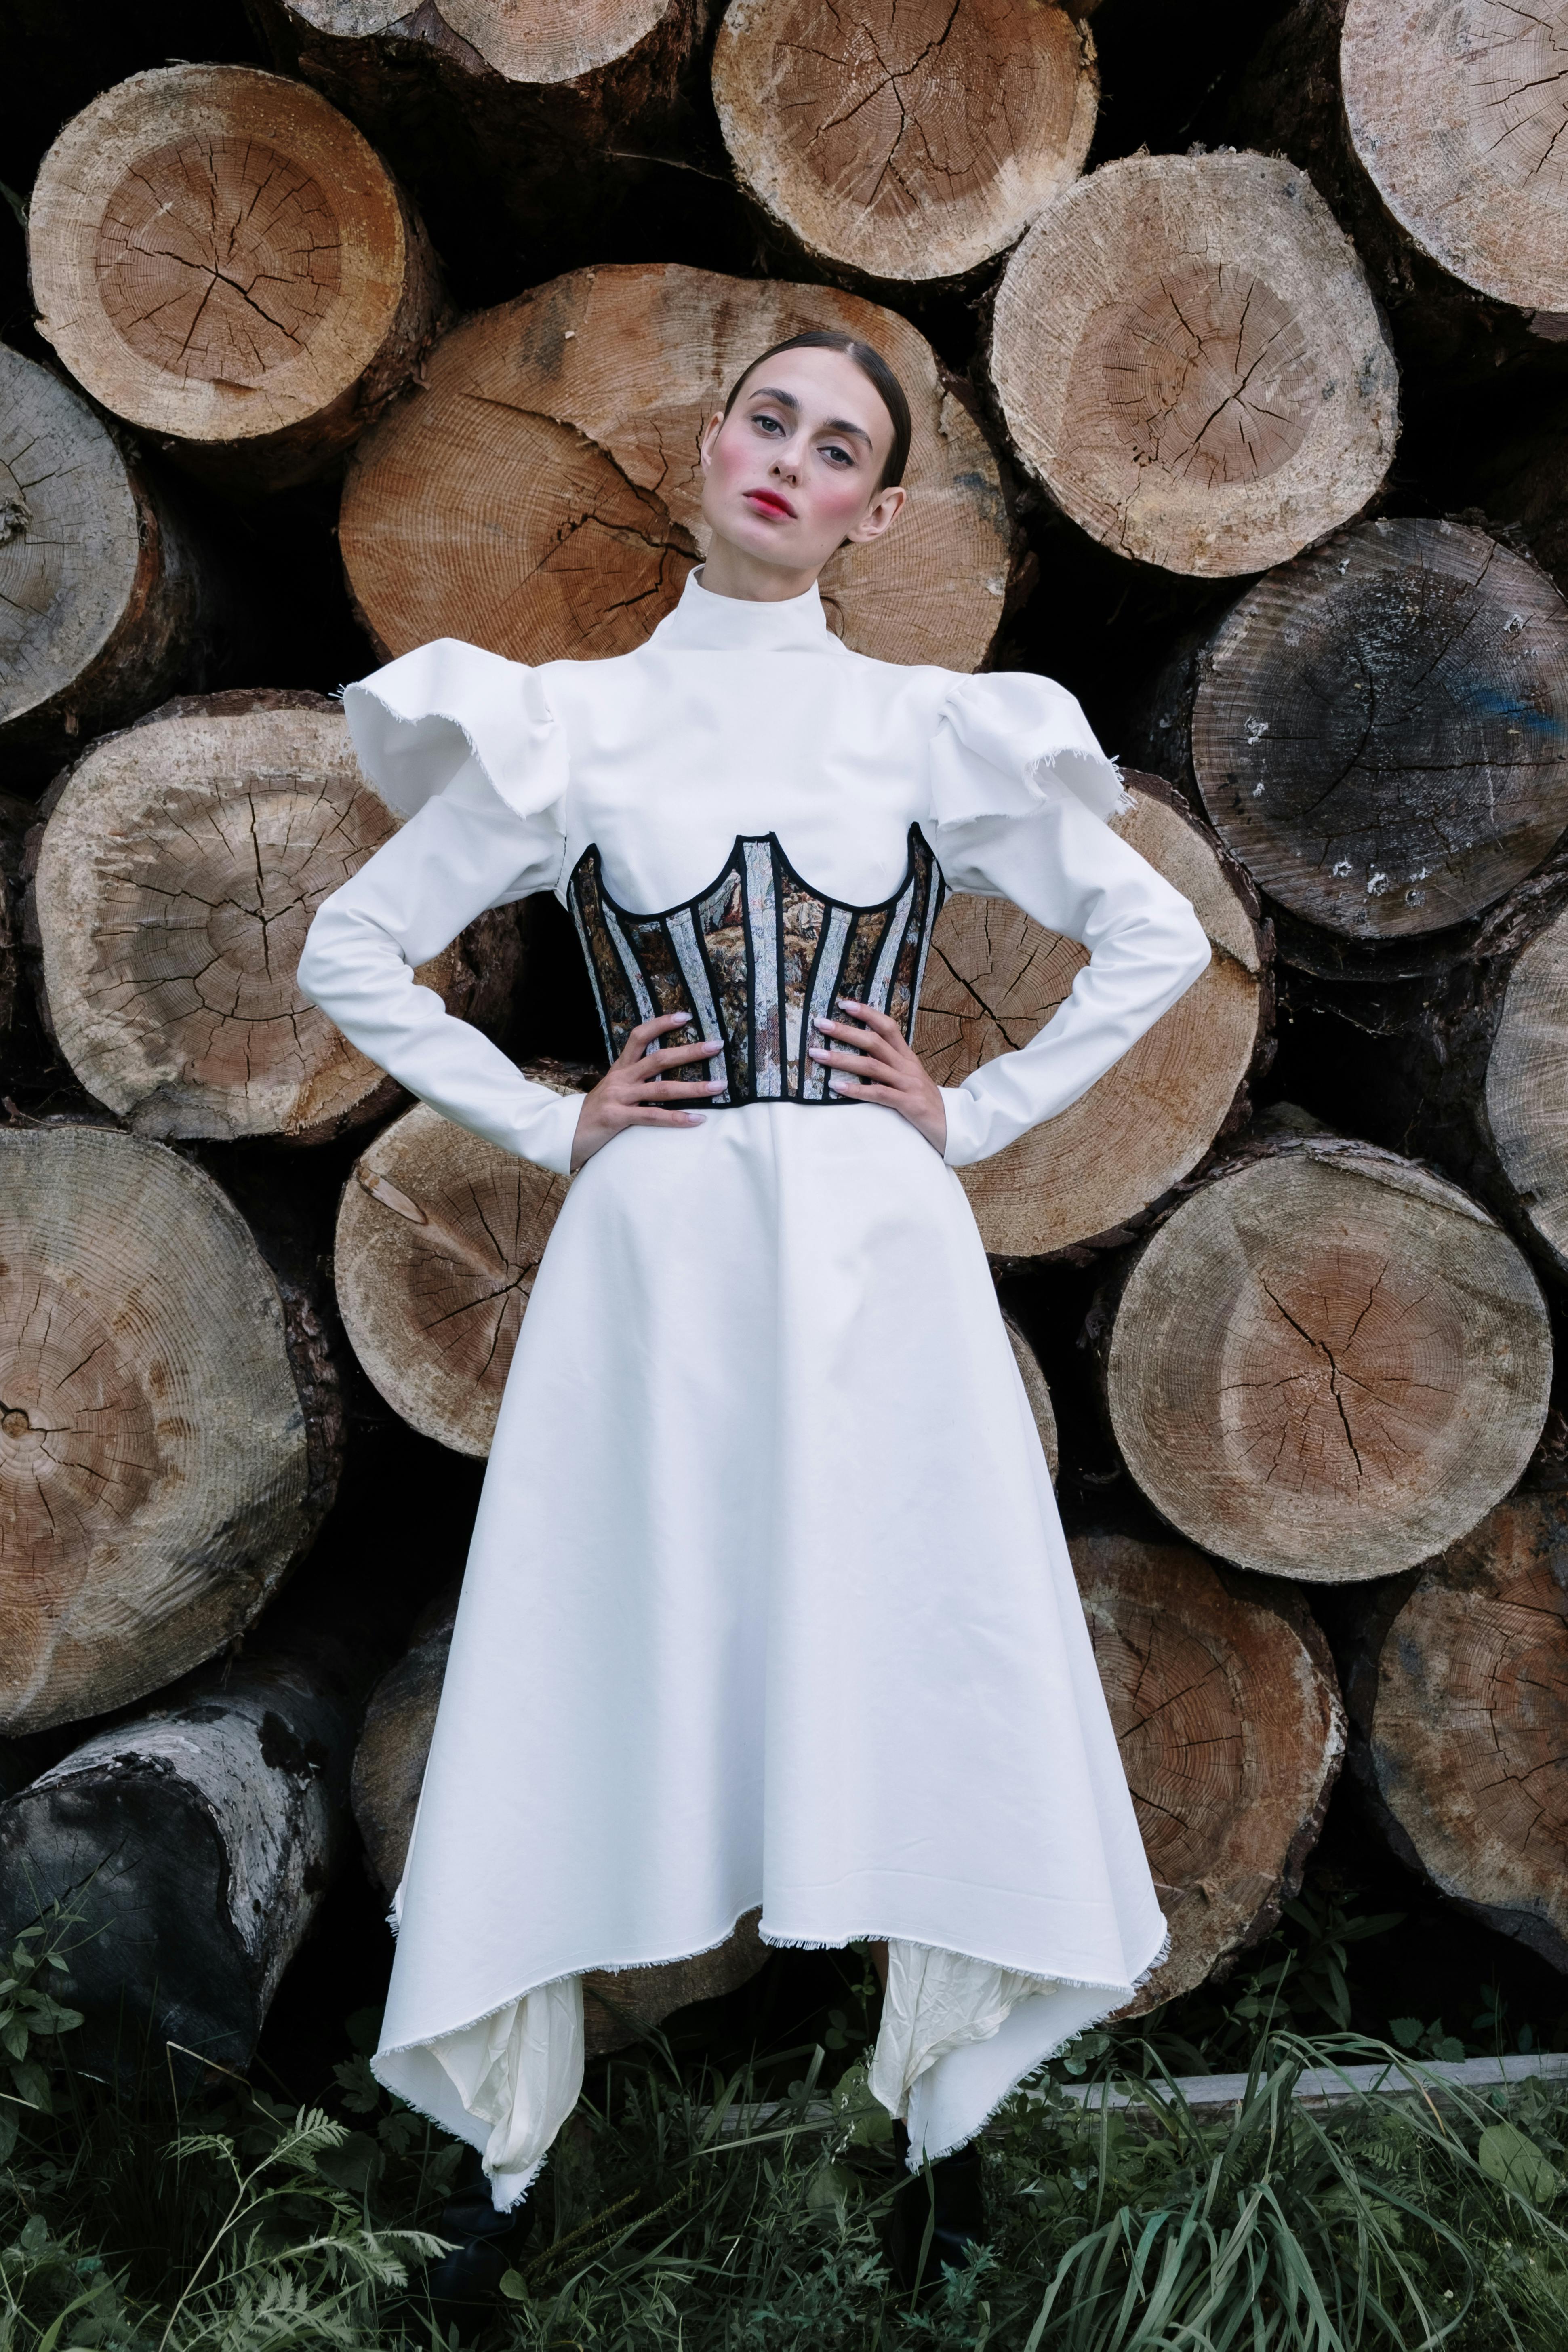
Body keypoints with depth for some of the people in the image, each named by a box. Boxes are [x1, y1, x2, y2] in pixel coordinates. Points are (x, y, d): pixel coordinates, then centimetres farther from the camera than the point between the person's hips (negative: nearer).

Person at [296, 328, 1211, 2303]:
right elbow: (351, 953, 9)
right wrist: (548, 1125, 2)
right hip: (654, 1258, 0)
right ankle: (513, 2143, 23)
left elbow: (1158, 939, 12)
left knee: (907, 1670, 4)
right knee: (604, 1677, 4)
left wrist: (979, 1114, 3)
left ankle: (940, 2118, 26)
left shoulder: (937, 729, 6)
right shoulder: (570, 725, 6)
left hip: (879, 1261, 1)